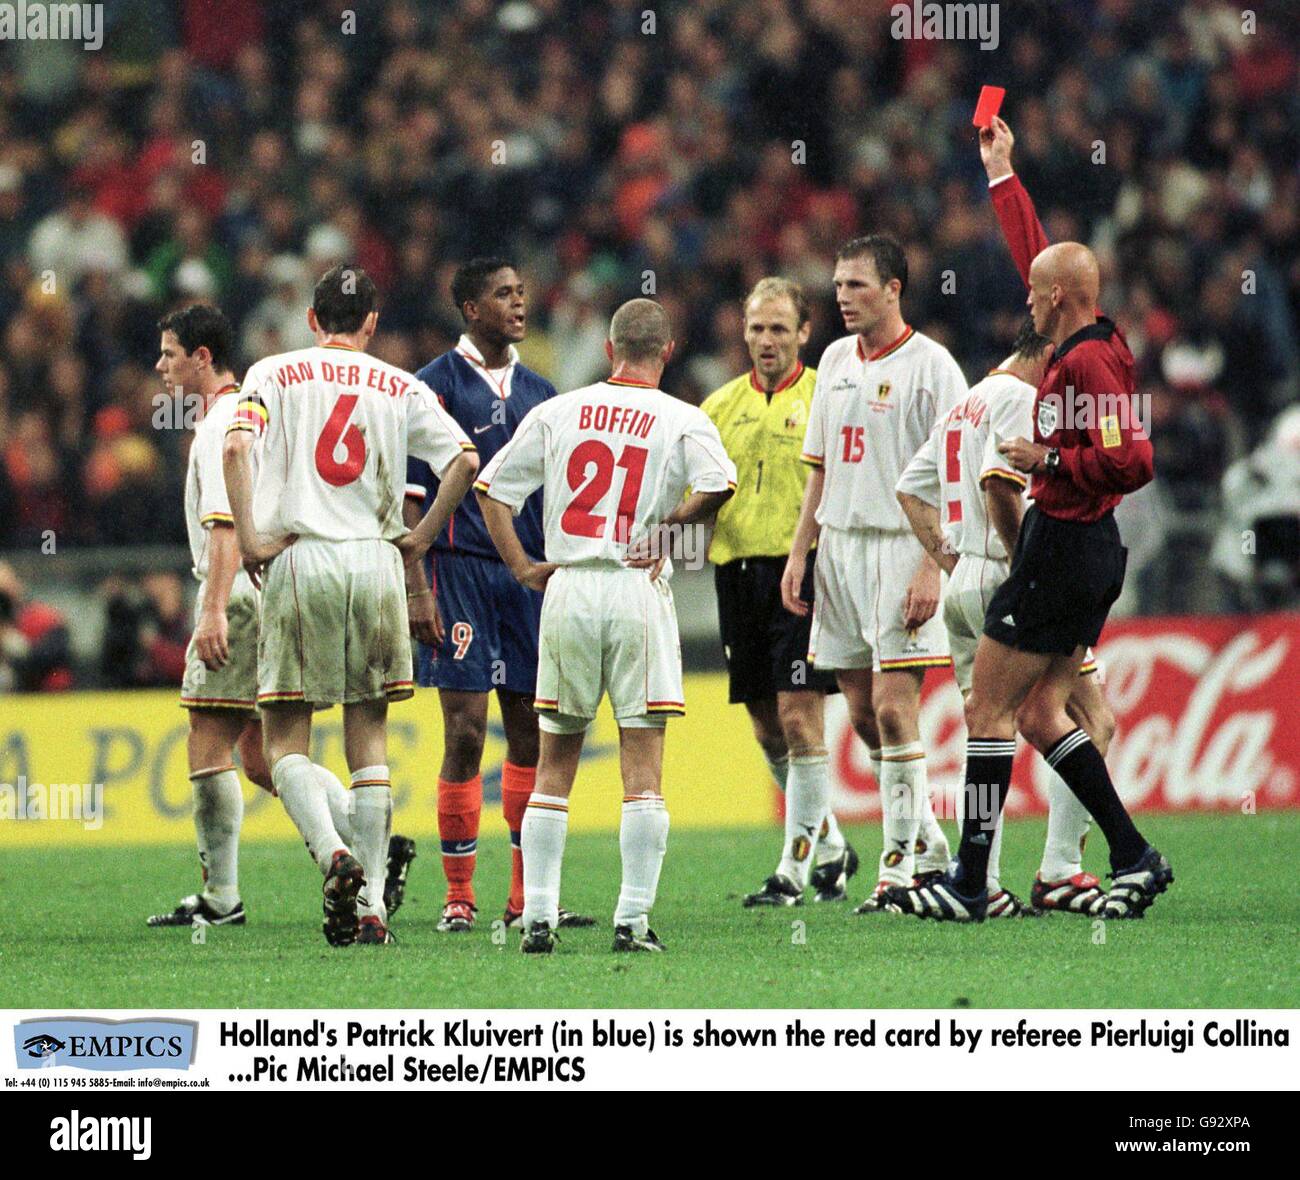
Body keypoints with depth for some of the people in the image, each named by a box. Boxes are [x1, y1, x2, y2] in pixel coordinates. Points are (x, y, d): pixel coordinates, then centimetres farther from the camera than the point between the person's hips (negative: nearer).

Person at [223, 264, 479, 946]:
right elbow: (464, 460, -1)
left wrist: (250, 539, -7)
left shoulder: (274, 374, 6)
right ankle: (369, 907, 3)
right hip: (376, 561, 2)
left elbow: (235, 447, -11)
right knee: (369, 737, 8)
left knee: (285, 742, 5)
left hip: (297, 559, -2)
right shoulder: (400, 388, 10)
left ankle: (333, 854, -21)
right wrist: (423, 537, 9)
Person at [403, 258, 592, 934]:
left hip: (530, 576, 6)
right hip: (459, 572, -6)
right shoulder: (437, 385, -2)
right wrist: (417, 590, -12)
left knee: (531, 733, 5)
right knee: (466, 730, -8)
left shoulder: (537, 392, 15)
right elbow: (410, 497, -5)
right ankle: (458, 897, -2)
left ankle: (527, 897, 9)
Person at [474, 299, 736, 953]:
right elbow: (718, 485, -20)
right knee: (642, 768, 1)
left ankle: (537, 917, 5)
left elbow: (491, 487, 8)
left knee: (554, 764, 10)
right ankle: (633, 919, -4)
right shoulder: (682, 421, -2)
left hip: (566, 589, 2)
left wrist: (523, 567, 11)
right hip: (638, 591, -2)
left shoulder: (557, 413, 7)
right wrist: (669, 522, -3)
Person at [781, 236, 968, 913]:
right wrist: (799, 553, 12)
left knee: (893, 709, -11)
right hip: (839, 545, 7)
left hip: (902, 549, -7)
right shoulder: (836, 361, 14)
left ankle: (900, 864, -5)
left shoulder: (930, 366, -8)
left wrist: (933, 569, -18)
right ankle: (927, 843, 23)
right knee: (863, 713, 8)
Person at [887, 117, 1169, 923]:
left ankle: (970, 883, -3)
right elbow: (1036, 253, 25)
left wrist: (1048, 461, -17)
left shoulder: (1087, 364, -18)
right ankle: (1135, 858, 8)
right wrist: (1001, 173, 31)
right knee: (1040, 715, 12)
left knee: (989, 709, -4)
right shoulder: (1093, 346, 10)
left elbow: (1132, 464, -26)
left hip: (1062, 548, -10)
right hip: (1094, 553, 10)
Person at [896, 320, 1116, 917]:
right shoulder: (1019, 399, -8)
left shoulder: (964, 405, 20)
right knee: (1092, 722, -4)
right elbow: (1000, 487, -21)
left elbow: (910, 488, 25)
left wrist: (949, 560, 18)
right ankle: (1059, 872, -9)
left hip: (963, 583, 9)